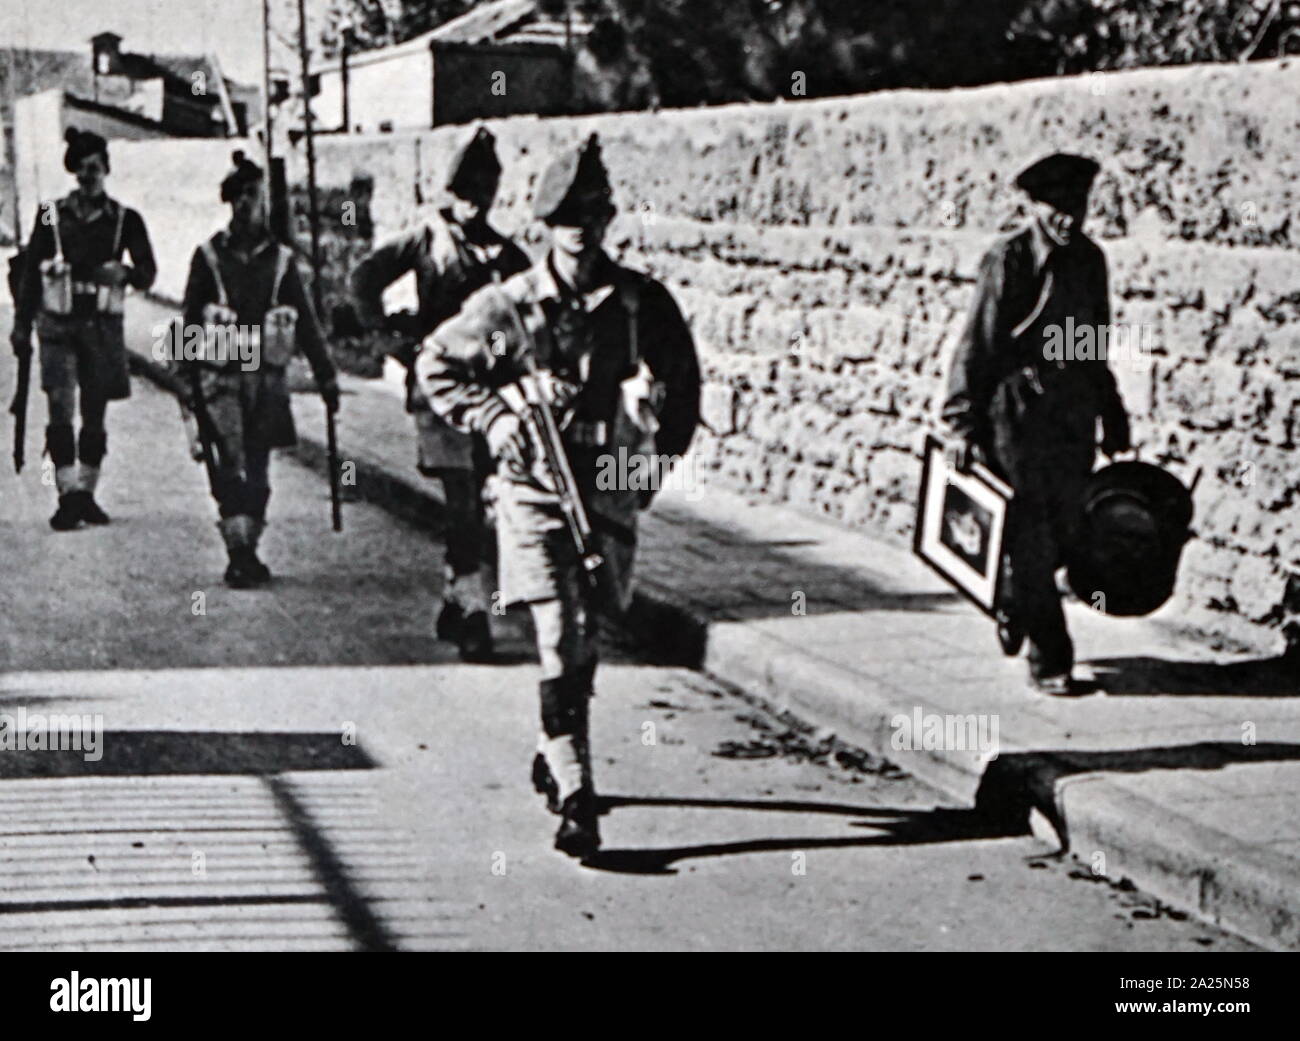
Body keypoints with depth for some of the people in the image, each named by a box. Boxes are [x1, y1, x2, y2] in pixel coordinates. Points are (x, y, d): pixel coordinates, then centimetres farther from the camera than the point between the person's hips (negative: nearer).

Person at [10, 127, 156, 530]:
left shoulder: (125, 220, 4)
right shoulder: (52, 215, 5)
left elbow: (148, 272, 2)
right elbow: (30, 272, 8)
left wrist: (124, 273, -20)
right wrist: (22, 325, 4)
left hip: (102, 326, 1)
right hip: (58, 326, -1)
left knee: (95, 413, 6)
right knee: (61, 408, -13)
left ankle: (87, 493, 17)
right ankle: (68, 494, -14)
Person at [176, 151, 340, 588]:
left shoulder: (280, 258, 7)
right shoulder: (210, 256, 0)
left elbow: (306, 321, 10)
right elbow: (190, 319, 3)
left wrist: (326, 376, 8)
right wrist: (185, 378, -2)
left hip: (267, 375, 3)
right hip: (220, 374, -3)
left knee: (257, 468, 7)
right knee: (232, 465, -12)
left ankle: (247, 554, 16)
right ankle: (238, 552, -14)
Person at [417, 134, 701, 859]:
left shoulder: (642, 303, 2)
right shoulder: (509, 306, -3)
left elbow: (684, 382, 15)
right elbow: (437, 365, 8)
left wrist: (662, 450, 5)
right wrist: (495, 421, -4)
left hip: (613, 492, 3)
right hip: (537, 491, -3)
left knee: (585, 642, 13)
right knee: (561, 641, -13)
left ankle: (555, 756, 37)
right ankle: (575, 799, -14)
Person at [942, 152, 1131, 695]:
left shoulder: (1088, 259, 8)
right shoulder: (1007, 261, -10)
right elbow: (977, 344, -8)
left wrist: (1110, 413, 18)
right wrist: (964, 424, -11)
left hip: (1074, 412, 6)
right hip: (1018, 410, -6)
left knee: (1065, 531, 9)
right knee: (1031, 537, -3)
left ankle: (1016, 605, 38)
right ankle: (1048, 660, 4)